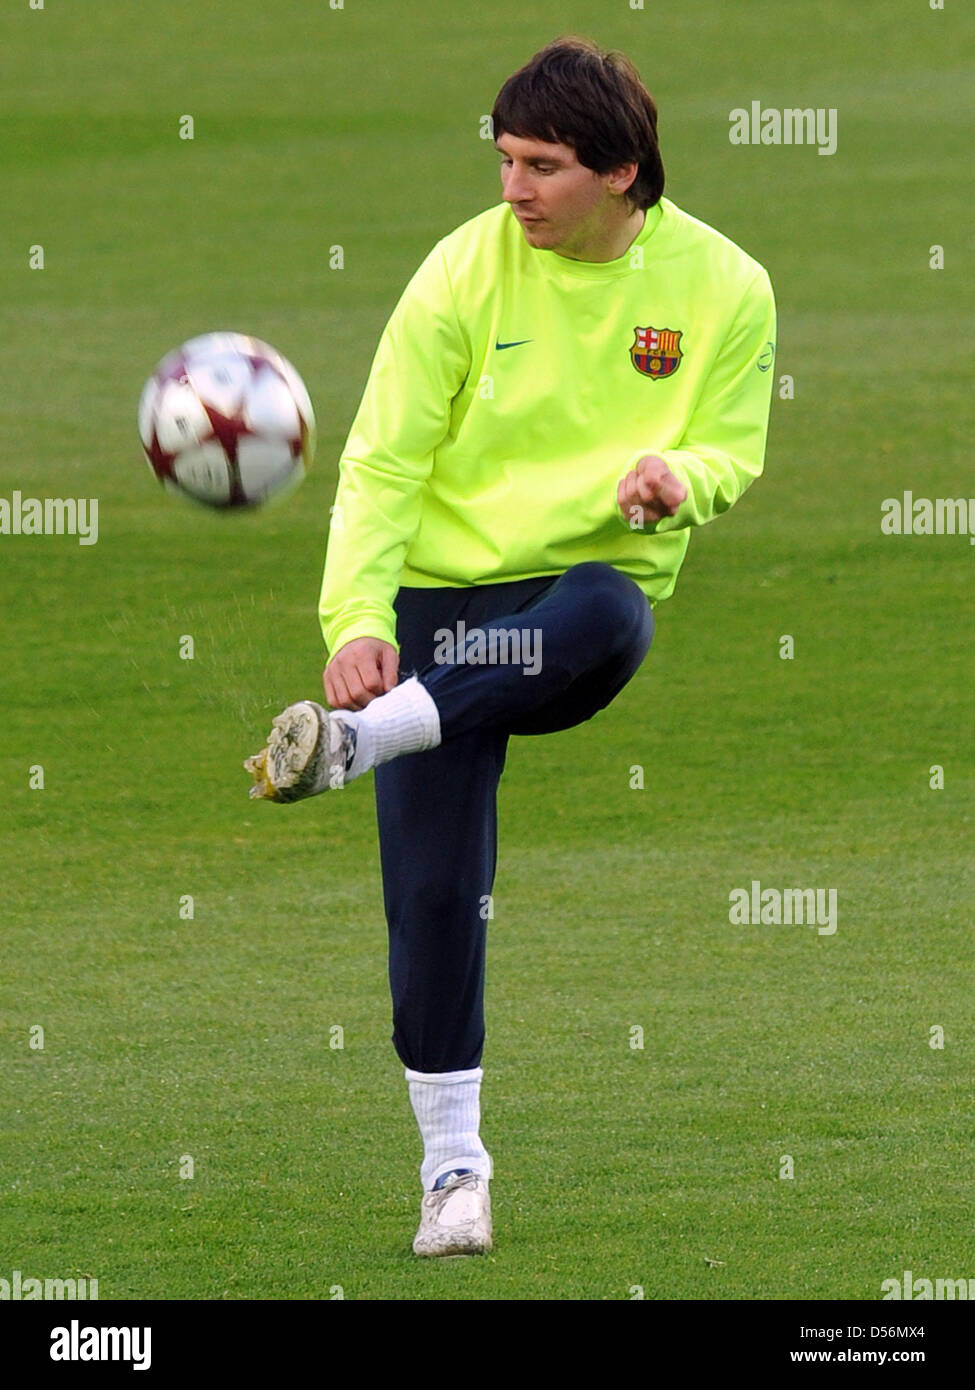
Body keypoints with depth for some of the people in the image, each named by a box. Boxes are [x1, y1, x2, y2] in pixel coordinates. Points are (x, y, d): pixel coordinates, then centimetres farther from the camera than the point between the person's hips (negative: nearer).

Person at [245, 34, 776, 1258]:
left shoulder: (721, 285, -1)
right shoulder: (466, 272, -3)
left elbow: (732, 452, 8)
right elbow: (381, 460, -4)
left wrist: (677, 475, -18)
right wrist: (356, 619, -17)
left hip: (593, 581, 0)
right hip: (442, 594, 0)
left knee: (606, 619, -40)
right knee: (433, 891, -7)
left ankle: (349, 743, -39)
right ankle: (452, 1166, 8)